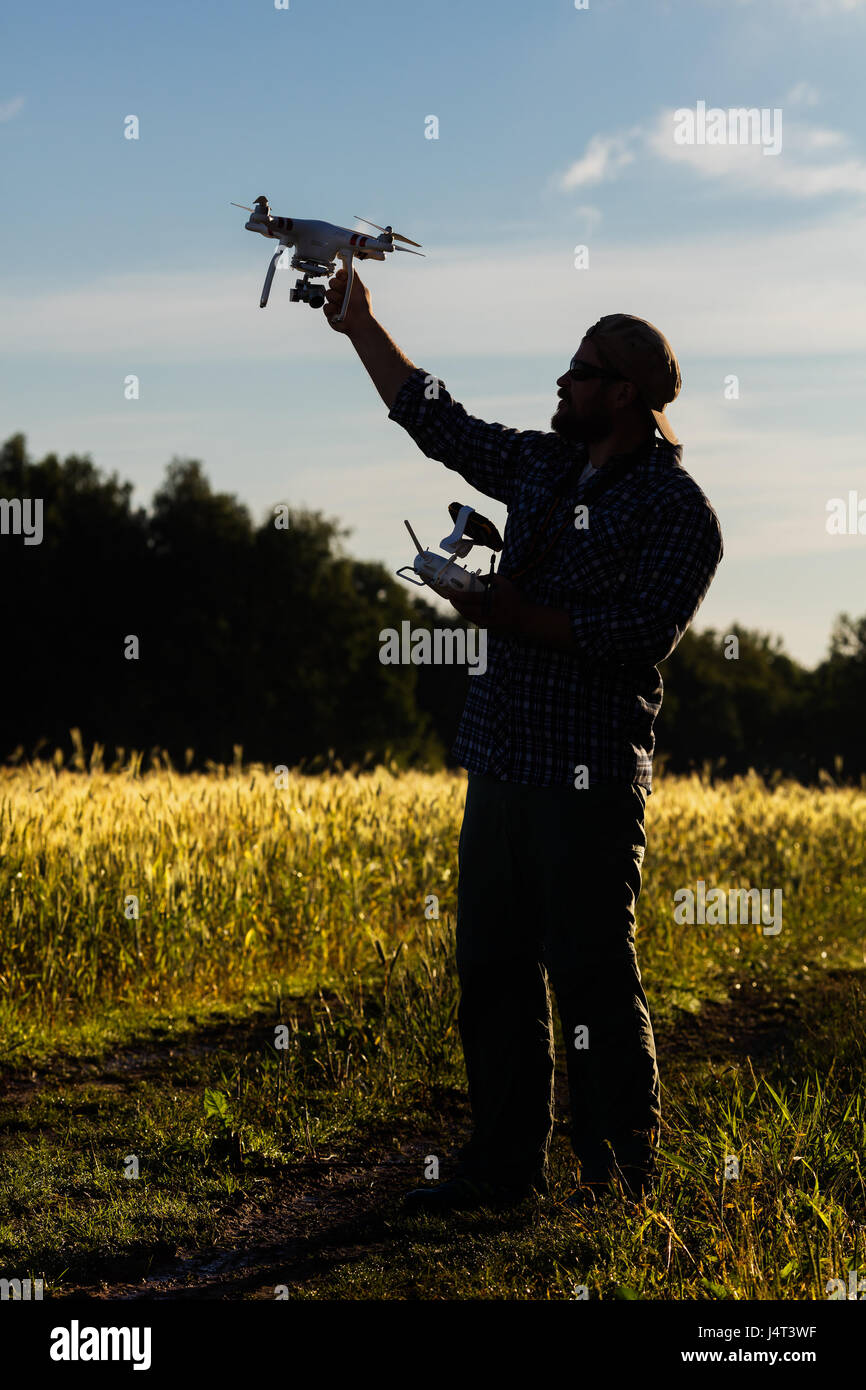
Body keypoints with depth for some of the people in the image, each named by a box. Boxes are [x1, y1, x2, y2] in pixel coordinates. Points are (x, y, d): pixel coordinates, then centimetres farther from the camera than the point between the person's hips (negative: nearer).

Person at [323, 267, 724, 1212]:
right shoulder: (544, 468, 16)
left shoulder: (678, 510, -7)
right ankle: (504, 1164, 18)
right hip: (502, 766, 8)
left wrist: (513, 614, -20)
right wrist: (358, 325, 26)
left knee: (591, 975, -6)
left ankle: (622, 1177, 5)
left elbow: (635, 633, -18)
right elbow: (438, 421, 26)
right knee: (492, 969, 9)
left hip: (592, 779, -8)